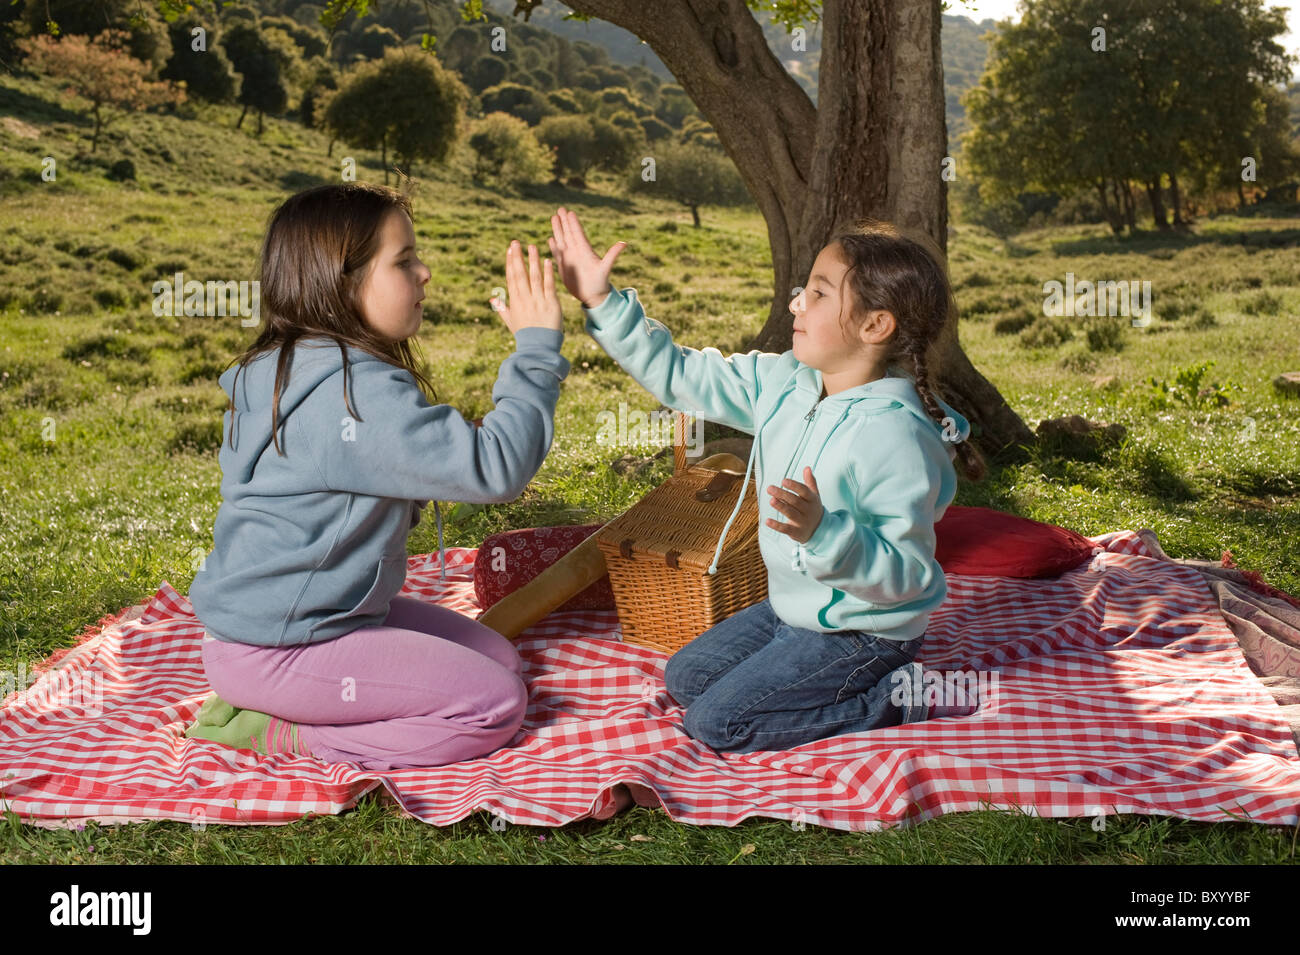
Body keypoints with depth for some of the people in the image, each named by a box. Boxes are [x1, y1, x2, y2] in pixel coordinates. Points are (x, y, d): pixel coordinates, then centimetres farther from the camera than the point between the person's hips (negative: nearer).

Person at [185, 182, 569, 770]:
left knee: (498, 657, 13)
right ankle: (273, 734, -6)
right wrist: (538, 348, -19)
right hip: (270, 650, -10)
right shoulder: (358, 393, -26)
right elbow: (494, 469, -27)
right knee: (496, 705, -8)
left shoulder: (285, 369, 6)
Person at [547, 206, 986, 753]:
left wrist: (823, 532, -44)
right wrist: (602, 303, -4)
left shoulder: (894, 434, -29)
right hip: (791, 607, 9)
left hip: (863, 634, -9)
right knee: (684, 677, 18)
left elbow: (904, 574, -29)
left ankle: (899, 701, -1)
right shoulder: (783, 383, -5)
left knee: (714, 723, -9)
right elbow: (682, 377, 1)